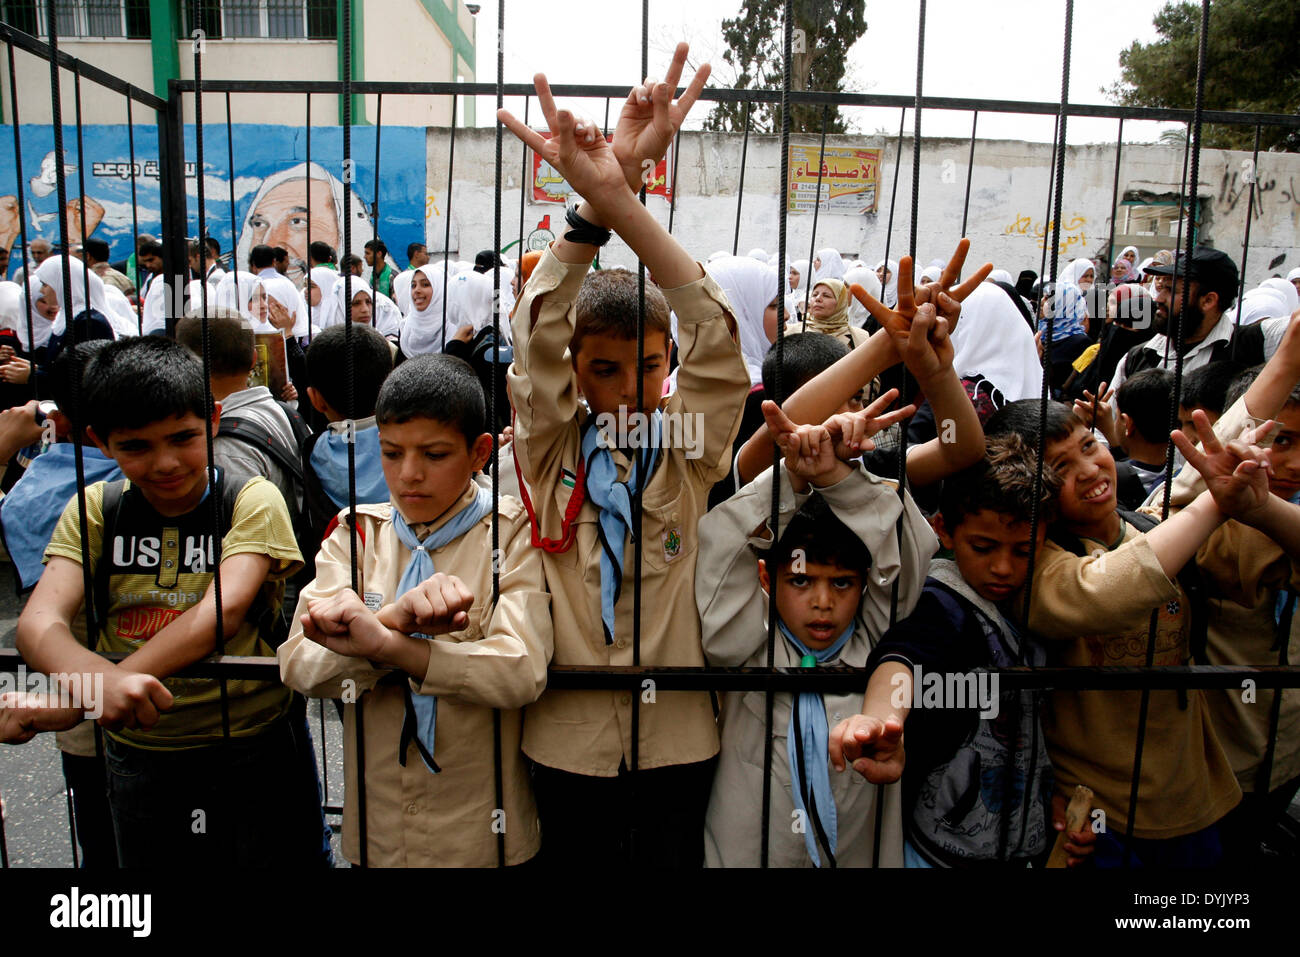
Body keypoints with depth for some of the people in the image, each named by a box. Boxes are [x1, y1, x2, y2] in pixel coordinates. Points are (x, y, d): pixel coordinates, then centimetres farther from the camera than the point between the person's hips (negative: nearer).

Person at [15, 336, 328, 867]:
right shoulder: (94, 510, -2)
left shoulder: (252, 500, -11)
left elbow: (225, 609, -26)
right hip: (138, 753, 3)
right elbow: (39, 621, -16)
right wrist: (95, 678, -39)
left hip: (257, 747, -3)